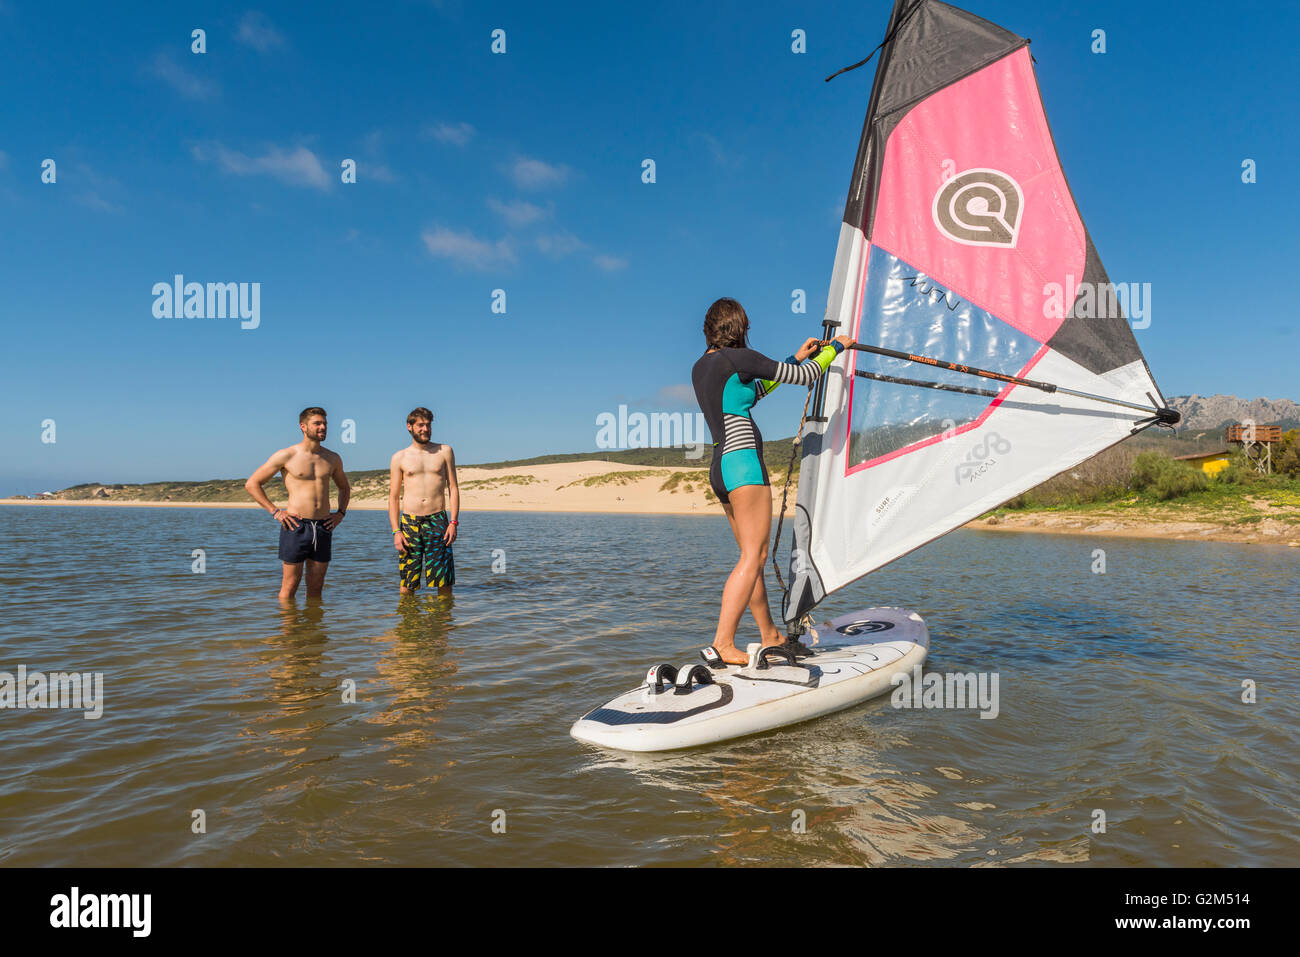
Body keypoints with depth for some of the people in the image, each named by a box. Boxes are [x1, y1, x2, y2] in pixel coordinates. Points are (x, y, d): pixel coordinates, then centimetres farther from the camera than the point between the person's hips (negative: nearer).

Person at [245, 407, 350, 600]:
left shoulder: (333, 459, 12)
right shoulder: (286, 456, -2)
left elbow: (345, 487, 29)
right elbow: (251, 484, 1)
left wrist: (340, 513, 12)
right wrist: (275, 512, -6)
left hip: (323, 528, 4)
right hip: (296, 526, -4)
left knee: (316, 588, 8)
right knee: (290, 586, 0)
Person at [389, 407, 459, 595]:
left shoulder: (444, 451, 9)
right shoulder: (399, 458, 8)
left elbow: (453, 487, 7)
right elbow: (393, 497, 7)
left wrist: (454, 522, -4)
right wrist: (396, 531, -3)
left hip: (438, 520, 0)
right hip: (409, 522, 0)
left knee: (444, 582, -3)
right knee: (407, 585, 2)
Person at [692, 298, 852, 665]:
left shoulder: (700, 367, 18)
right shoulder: (738, 357, -7)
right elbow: (805, 377, -2)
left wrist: (796, 357, 34)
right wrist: (836, 346, 16)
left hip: (720, 467, 9)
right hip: (743, 461, -9)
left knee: (752, 555, 14)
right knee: (753, 556, -10)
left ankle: (770, 636, 22)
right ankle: (722, 645, -16)